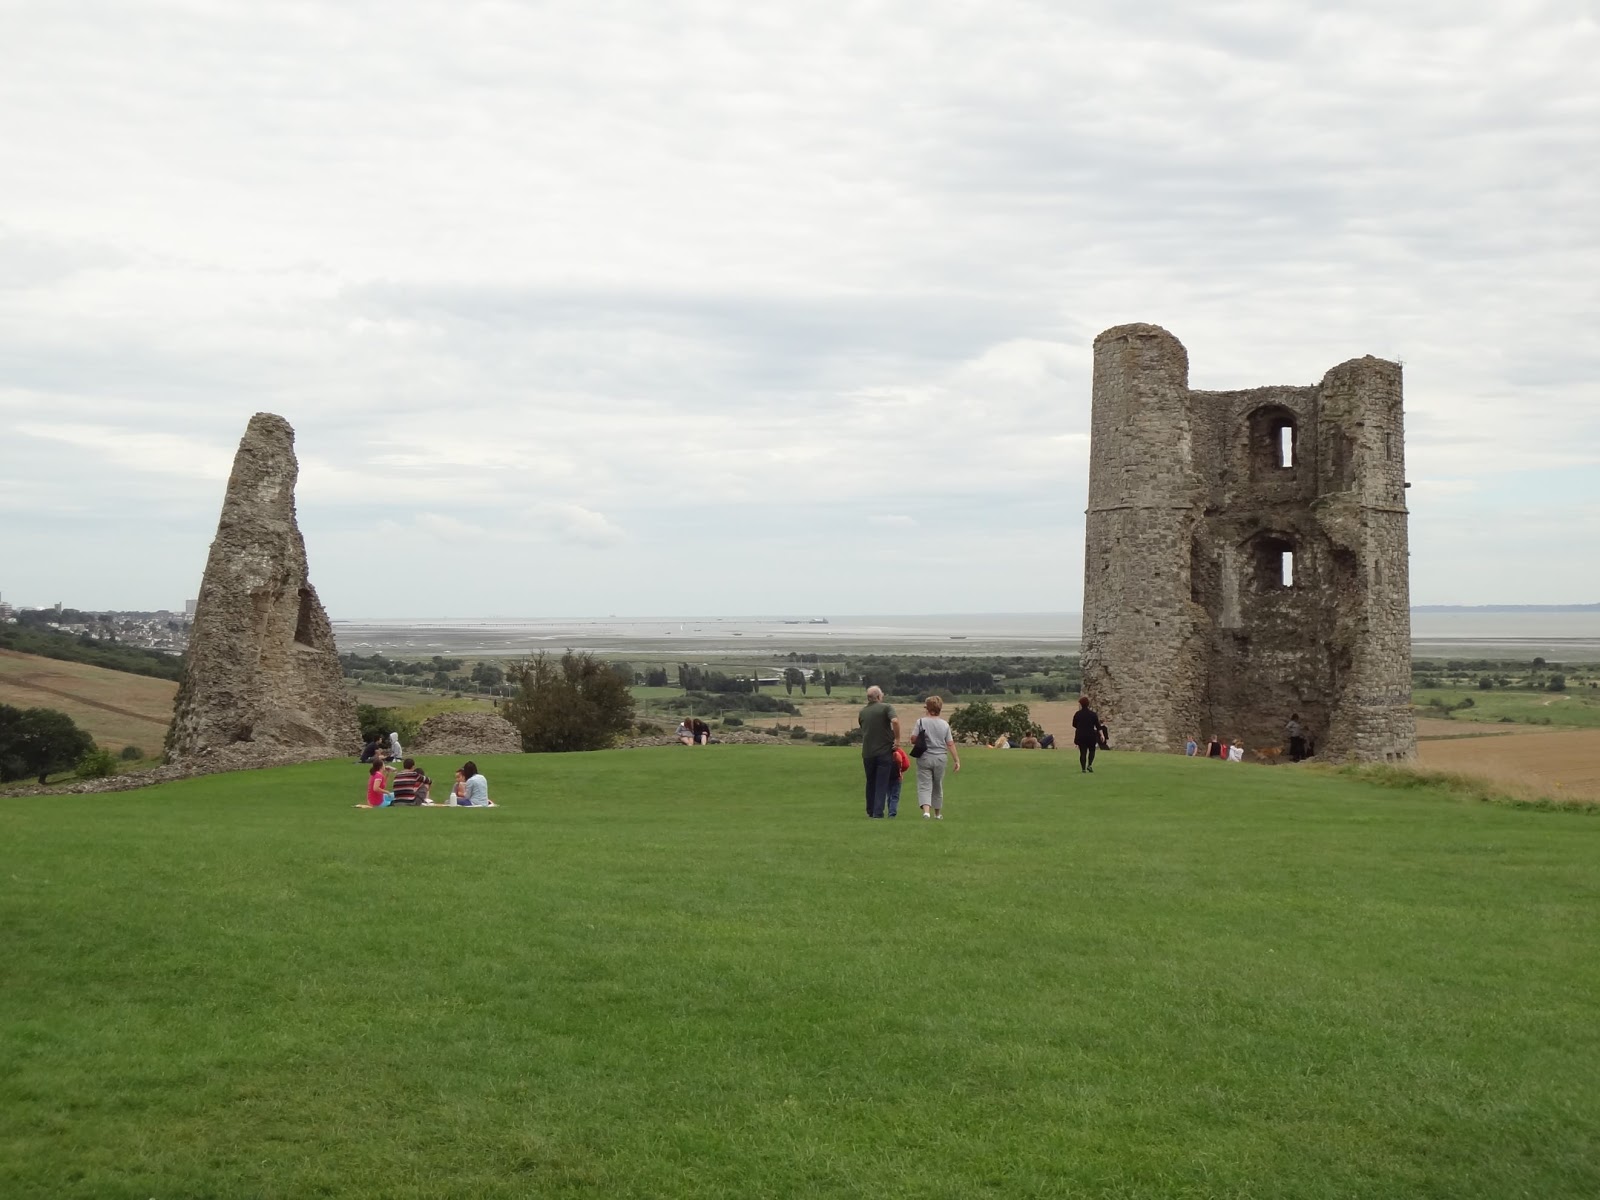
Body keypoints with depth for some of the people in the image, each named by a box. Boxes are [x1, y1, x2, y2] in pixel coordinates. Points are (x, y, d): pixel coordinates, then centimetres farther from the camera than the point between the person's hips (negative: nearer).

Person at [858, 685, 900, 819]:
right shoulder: (886, 707, -6)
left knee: (870, 783, 18)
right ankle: (878, 813, -3)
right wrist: (897, 739, -15)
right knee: (882, 784, 2)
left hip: (867, 752, 4)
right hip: (884, 751, -4)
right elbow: (895, 721, -25)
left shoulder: (862, 712, 10)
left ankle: (870, 811, 25)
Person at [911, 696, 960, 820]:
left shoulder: (921, 722, -7)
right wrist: (957, 760, 4)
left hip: (924, 757, -3)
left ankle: (926, 810, -26)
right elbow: (950, 744, -1)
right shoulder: (945, 724, 0)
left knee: (924, 785, -4)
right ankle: (938, 813, 28)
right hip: (940, 758, 3)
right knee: (938, 786, 17)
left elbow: (913, 739, -9)